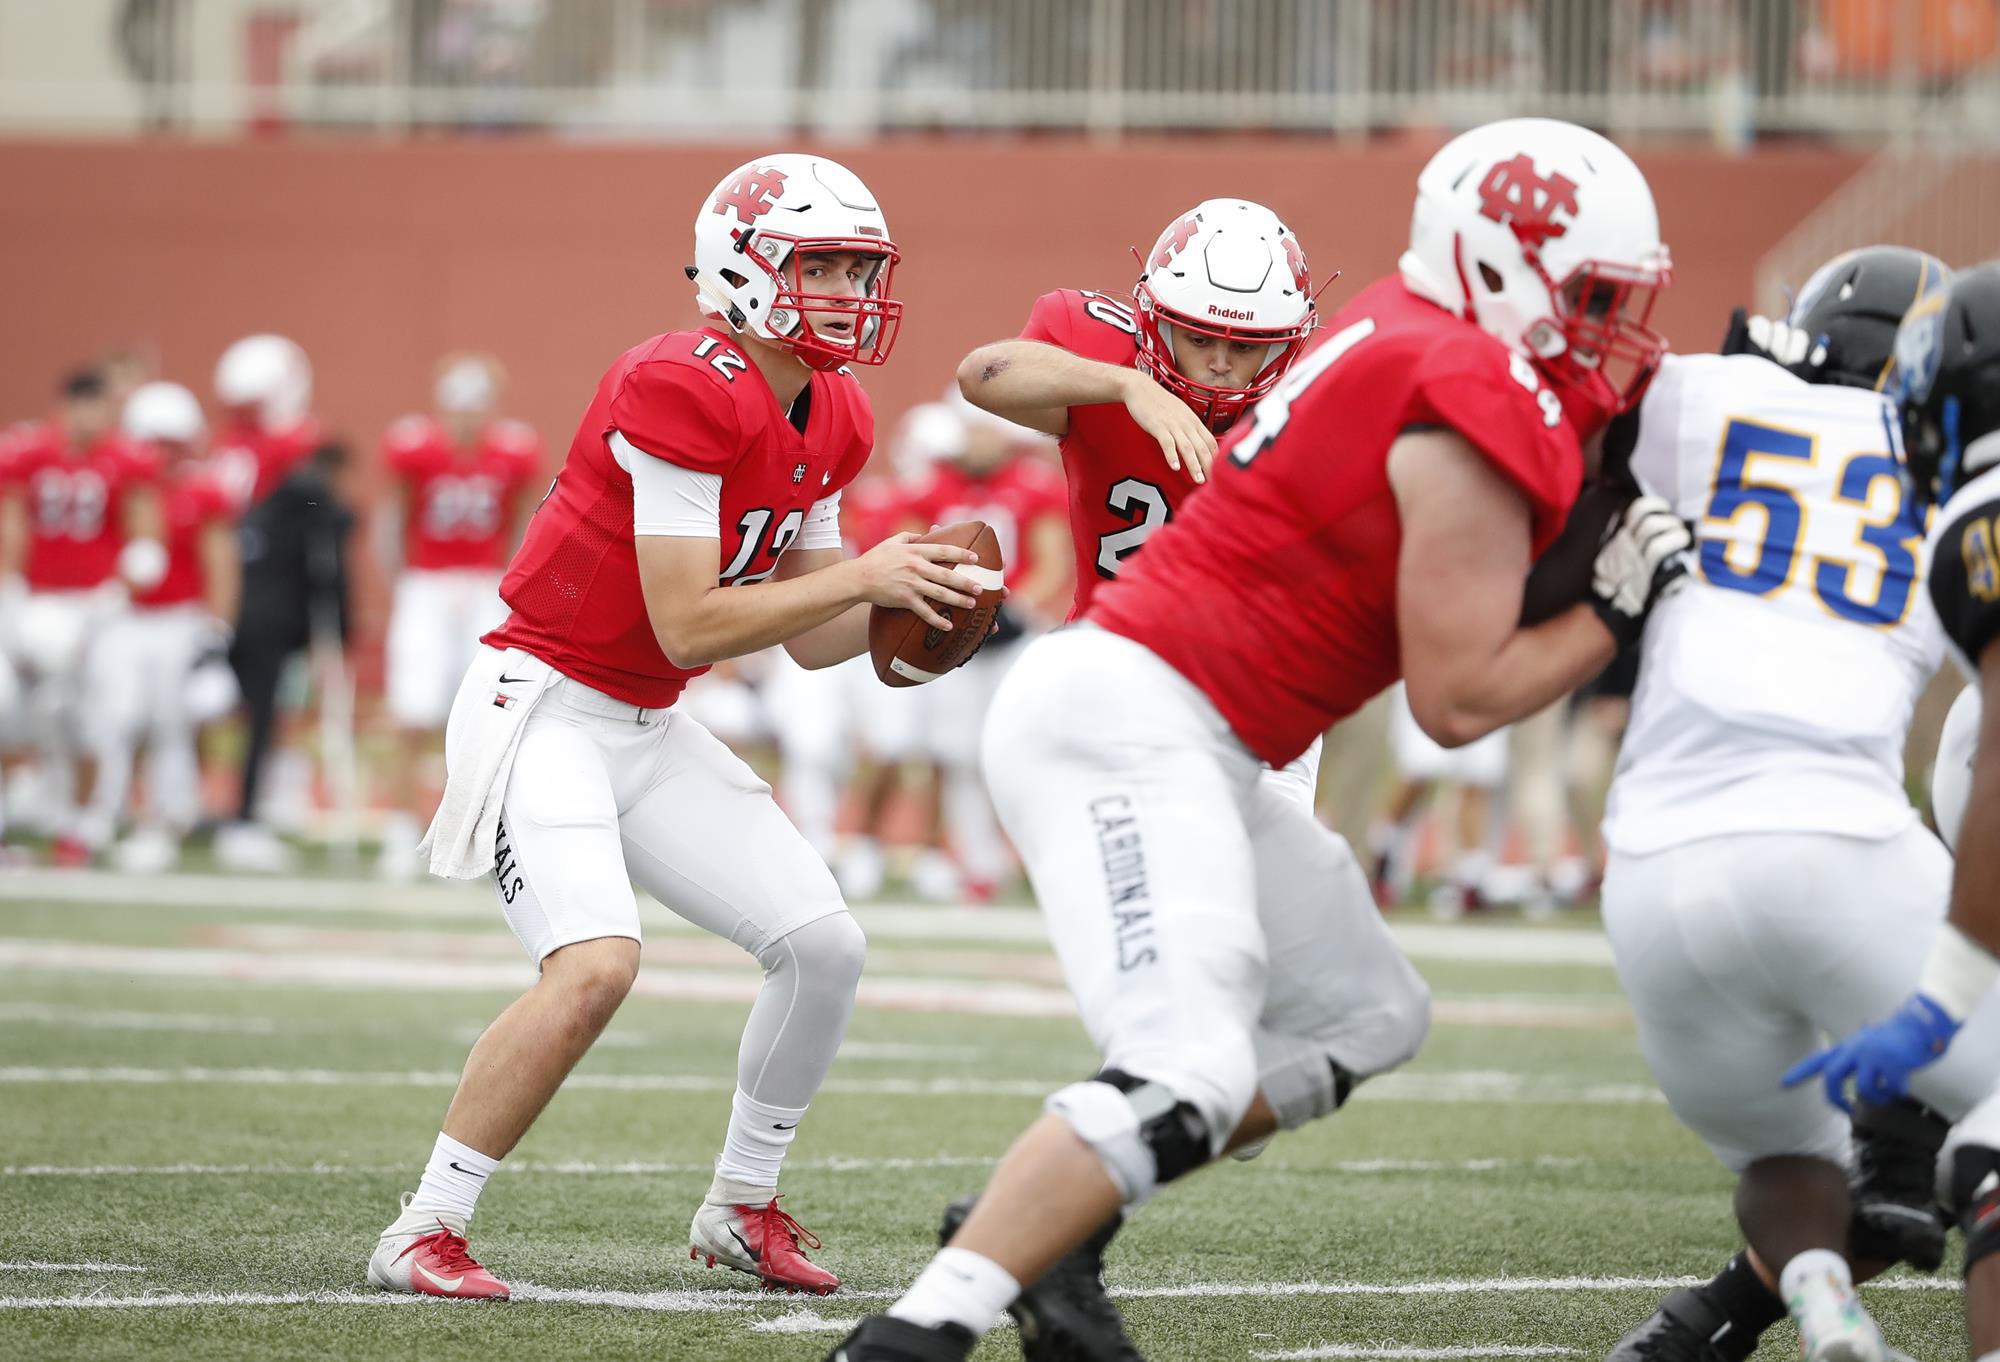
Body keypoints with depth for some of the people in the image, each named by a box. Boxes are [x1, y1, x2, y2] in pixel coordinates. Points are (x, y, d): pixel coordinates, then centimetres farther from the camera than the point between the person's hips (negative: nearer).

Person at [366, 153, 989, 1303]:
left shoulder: (832, 421, 6)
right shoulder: (685, 392, -23)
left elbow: (811, 639, 12)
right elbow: (687, 626, -25)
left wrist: (911, 597, -7)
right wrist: (860, 575, -22)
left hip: (649, 732, 9)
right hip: (544, 703, -9)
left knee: (827, 948, 3)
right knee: (597, 964, -27)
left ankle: (743, 1207, 22)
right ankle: (426, 1231, -15)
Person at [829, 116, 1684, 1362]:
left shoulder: (1412, 333, 13)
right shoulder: (1483, 414, -14)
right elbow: (1460, 699, -12)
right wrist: (1622, 609, -1)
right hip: (1127, 721, -10)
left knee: (1364, 1017, 19)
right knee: (1186, 1081, -23)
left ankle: (1044, 1227, 14)